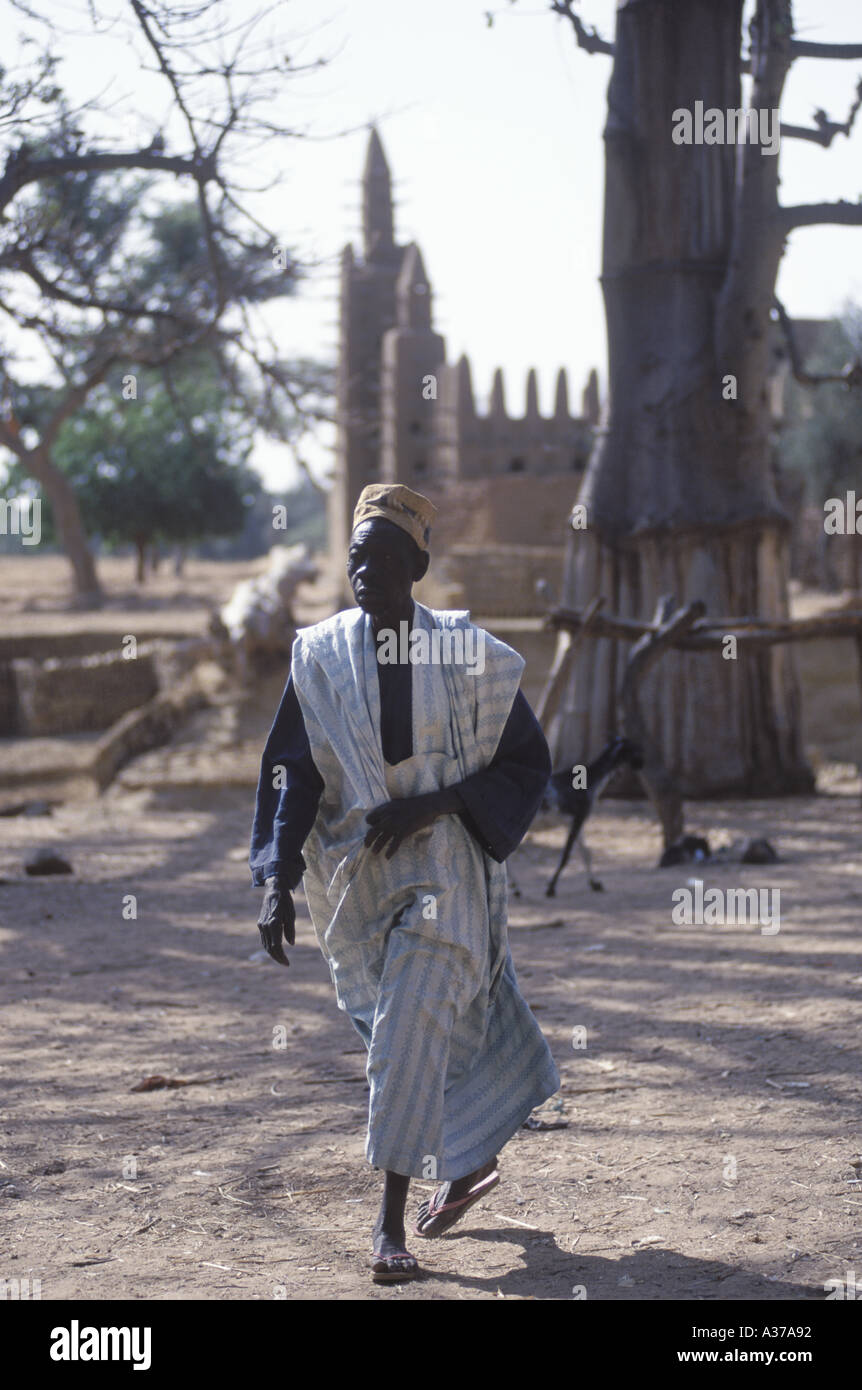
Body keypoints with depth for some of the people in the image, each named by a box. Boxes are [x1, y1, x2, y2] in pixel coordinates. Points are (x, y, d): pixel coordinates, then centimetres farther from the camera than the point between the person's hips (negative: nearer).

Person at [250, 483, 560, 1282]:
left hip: (440, 866, -3)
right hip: (353, 876, 3)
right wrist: (276, 880, -13)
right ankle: (472, 1162, 39)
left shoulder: (466, 655, -7)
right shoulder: (321, 656, -2)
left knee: (411, 1033, -13)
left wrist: (432, 804, -16)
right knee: (401, 1030, 15)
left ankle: (391, 1219, -8)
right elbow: (291, 773, -2)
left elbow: (527, 763, -2)